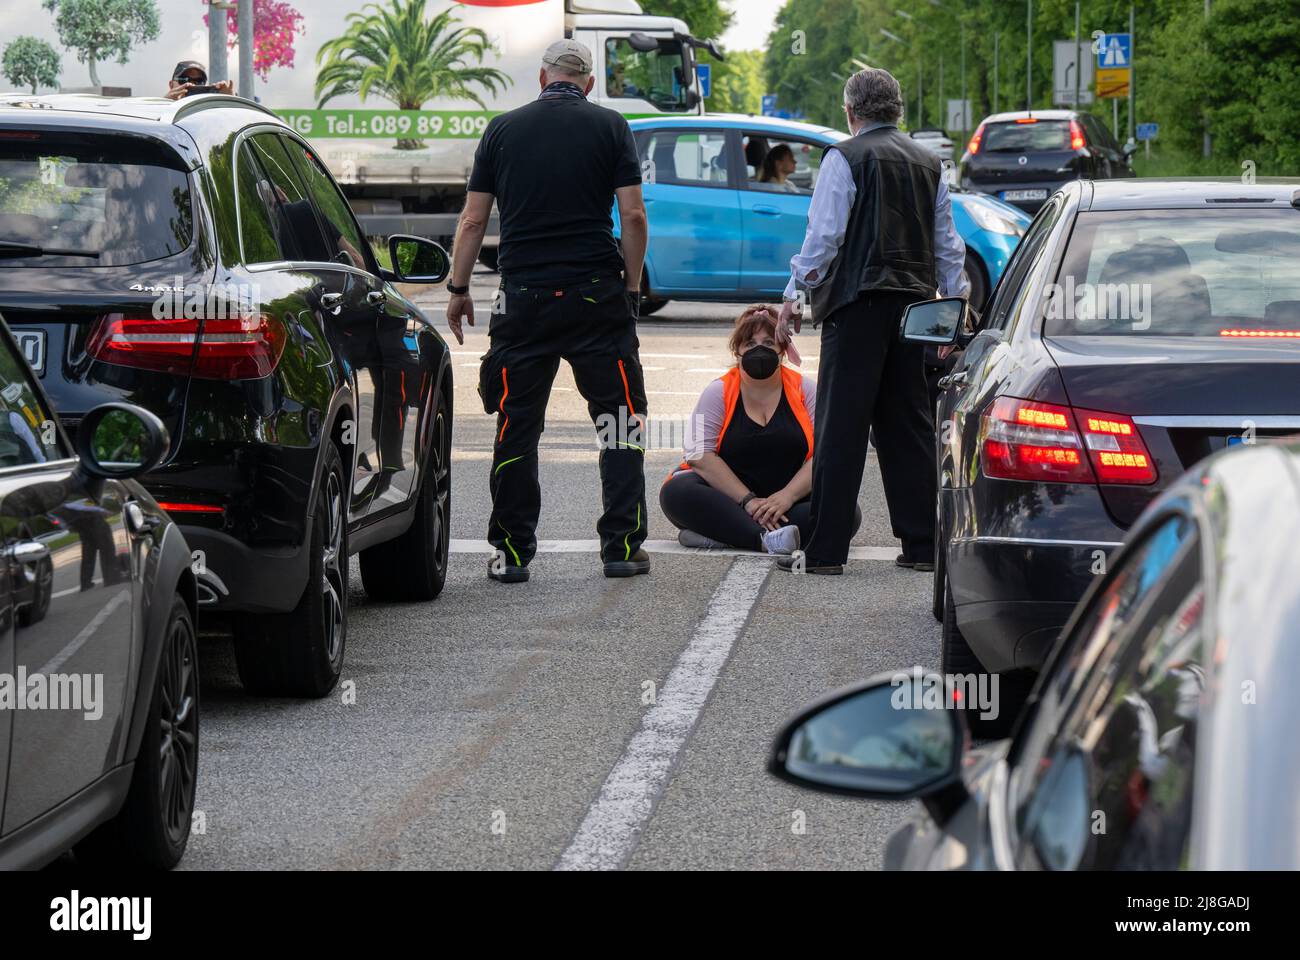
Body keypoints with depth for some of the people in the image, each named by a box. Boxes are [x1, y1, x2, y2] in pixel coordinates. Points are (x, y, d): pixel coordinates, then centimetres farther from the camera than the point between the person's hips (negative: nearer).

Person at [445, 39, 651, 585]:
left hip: (524, 298, 1)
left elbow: (473, 220, 6)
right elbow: (633, 216, -3)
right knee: (620, 420, 6)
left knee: (516, 425, 7)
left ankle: (511, 551, 9)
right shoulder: (610, 127, 3)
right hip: (597, 293, -1)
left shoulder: (503, 130, 7)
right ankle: (623, 546, 4)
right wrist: (631, 285, 7)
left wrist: (458, 289, 14)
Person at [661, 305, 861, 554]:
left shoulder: (805, 390, 3)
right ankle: (766, 538, -42)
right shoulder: (718, 392, 1)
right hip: (728, 497, -1)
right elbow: (701, 455, -10)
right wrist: (748, 501, -21)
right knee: (676, 492, -29)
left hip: (789, 500, 1)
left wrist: (787, 496, -21)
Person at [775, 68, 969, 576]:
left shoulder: (845, 158, -5)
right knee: (909, 424, 11)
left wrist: (796, 293, -2)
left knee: (841, 425, -5)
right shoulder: (928, 162, 14)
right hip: (915, 301, 6)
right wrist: (957, 303, 22)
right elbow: (947, 243, 16)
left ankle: (825, 549, -5)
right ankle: (922, 544, 11)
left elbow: (824, 234, -10)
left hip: (859, 304, -6)